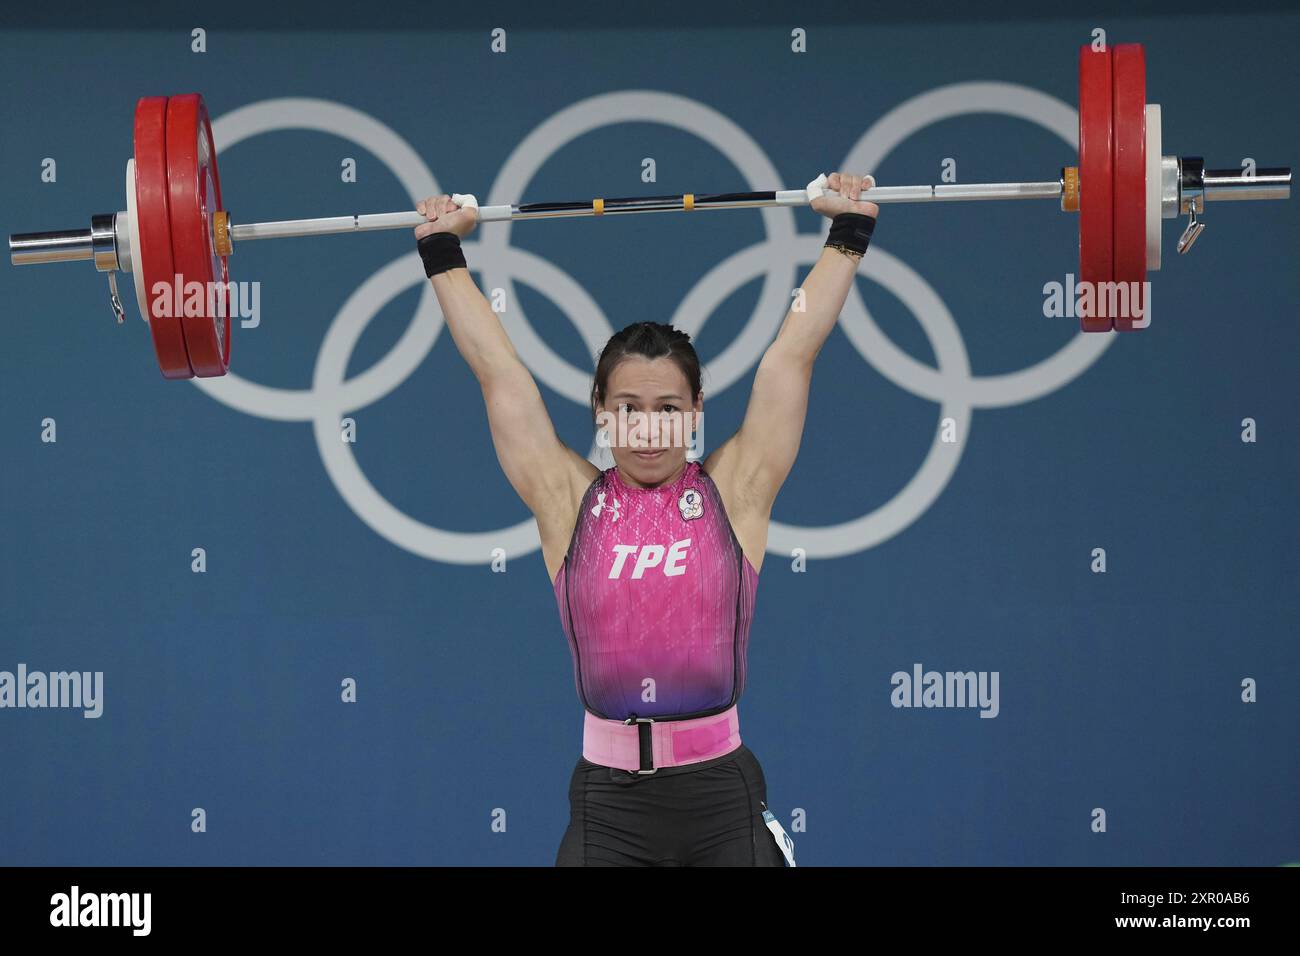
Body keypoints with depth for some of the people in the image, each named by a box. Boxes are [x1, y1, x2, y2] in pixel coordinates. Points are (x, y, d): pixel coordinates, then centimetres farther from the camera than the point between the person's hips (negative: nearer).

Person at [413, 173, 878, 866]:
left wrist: (848, 232, 12)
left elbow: (792, 353, 8)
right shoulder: (568, 501, 4)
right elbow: (497, 369, 10)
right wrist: (442, 250, 15)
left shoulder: (734, 493, 4)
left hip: (721, 800, 0)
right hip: (608, 805, 0)